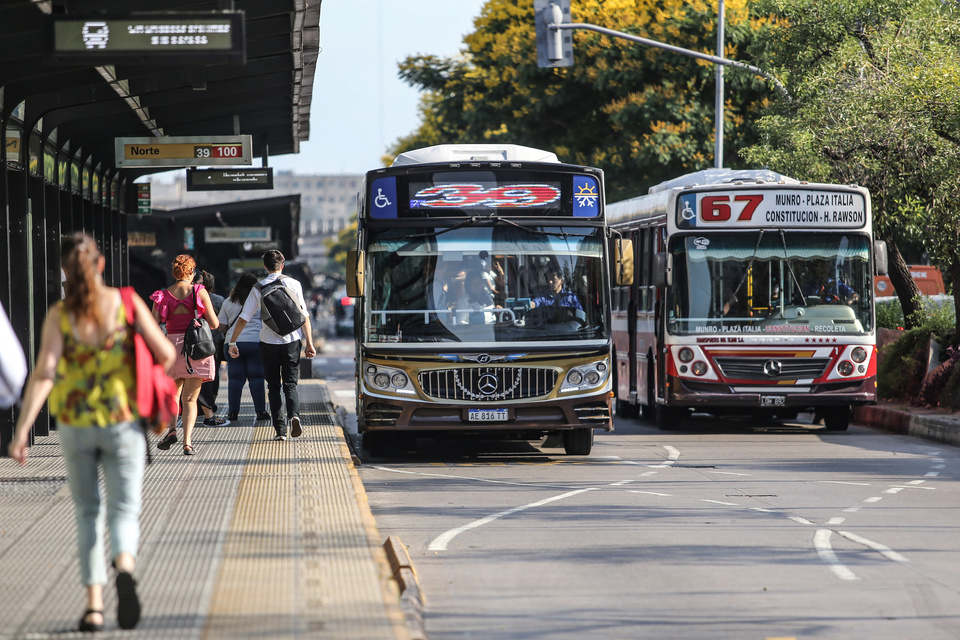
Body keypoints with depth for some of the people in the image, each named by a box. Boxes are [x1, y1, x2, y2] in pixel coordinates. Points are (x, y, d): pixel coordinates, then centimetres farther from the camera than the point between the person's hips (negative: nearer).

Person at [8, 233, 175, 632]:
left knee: (87, 513, 16)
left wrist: (22, 431, -18)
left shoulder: (59, 316, -8)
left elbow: (44, 374, -18)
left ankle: (93, 606, 8)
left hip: (75, 426, 1)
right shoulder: (127, 304, -7)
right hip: (123, 423, -1)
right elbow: (166, 355, -5)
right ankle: (124, 570, -33)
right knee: (123, 510, 1)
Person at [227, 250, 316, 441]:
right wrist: (309, 343, 2)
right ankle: (294, 415, -22)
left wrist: (232, 342, 6)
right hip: (292, 340, 0)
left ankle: (280, 429, 4)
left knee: (274, 386, 10)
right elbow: (304, 316, -2)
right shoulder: (293, 284, 0)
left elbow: (243, 318, -1)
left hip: (269, 341, 0)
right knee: (290, 384, 6)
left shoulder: (258, 288, 0)